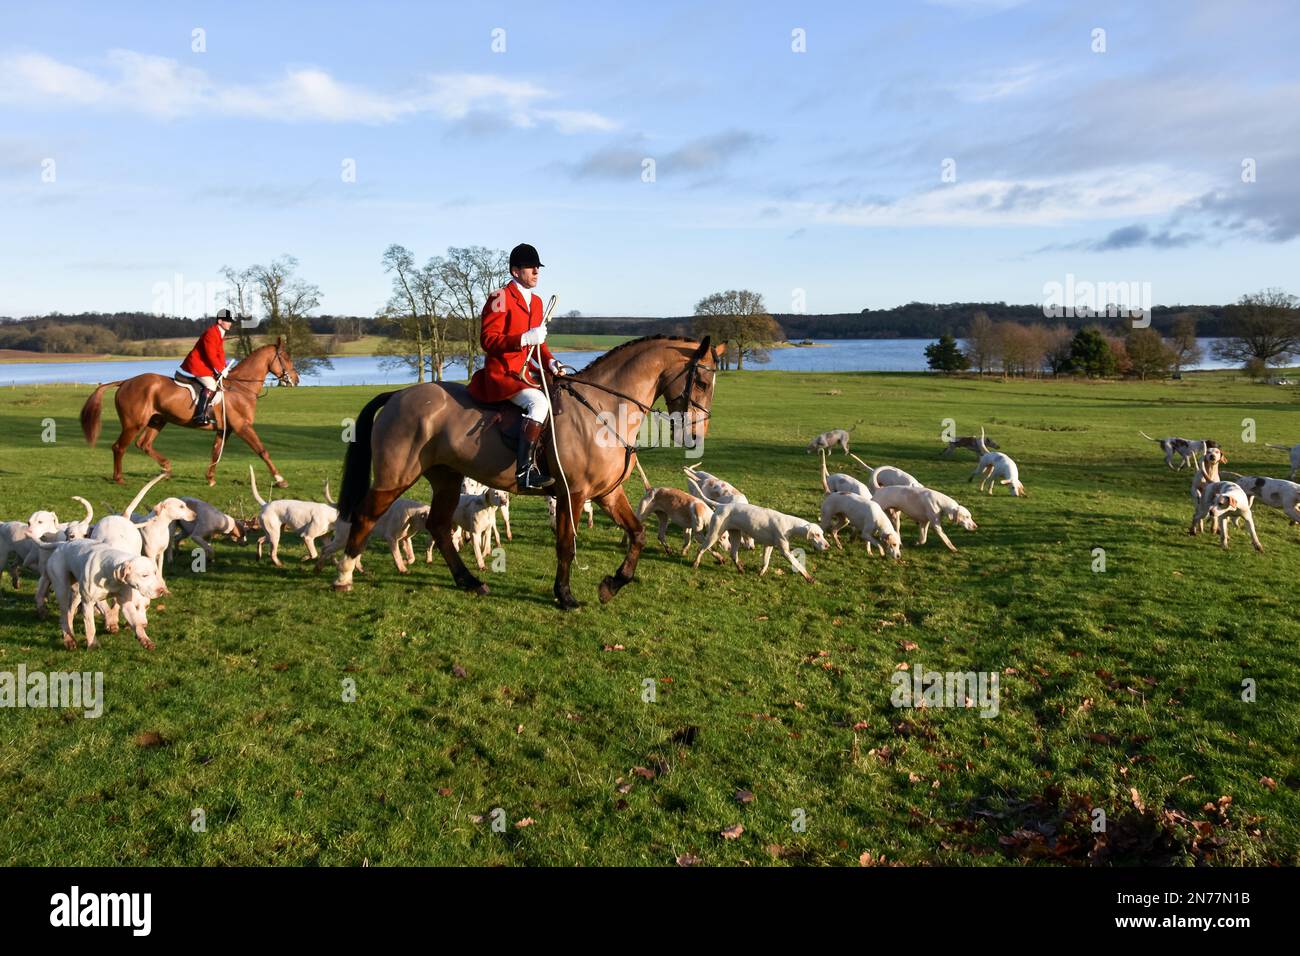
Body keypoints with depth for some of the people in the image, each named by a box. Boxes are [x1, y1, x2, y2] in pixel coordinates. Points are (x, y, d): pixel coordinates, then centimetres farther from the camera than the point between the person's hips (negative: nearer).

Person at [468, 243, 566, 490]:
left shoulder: (536, 301, 18)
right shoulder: (500, 298, -7)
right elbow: (487, 340, -14)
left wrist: (550, 362, 3)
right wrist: (524, 339, -25)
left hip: (527, 373, 9)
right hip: (502, 373, -9)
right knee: (538, 402, -31)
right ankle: (525, 469, -31)